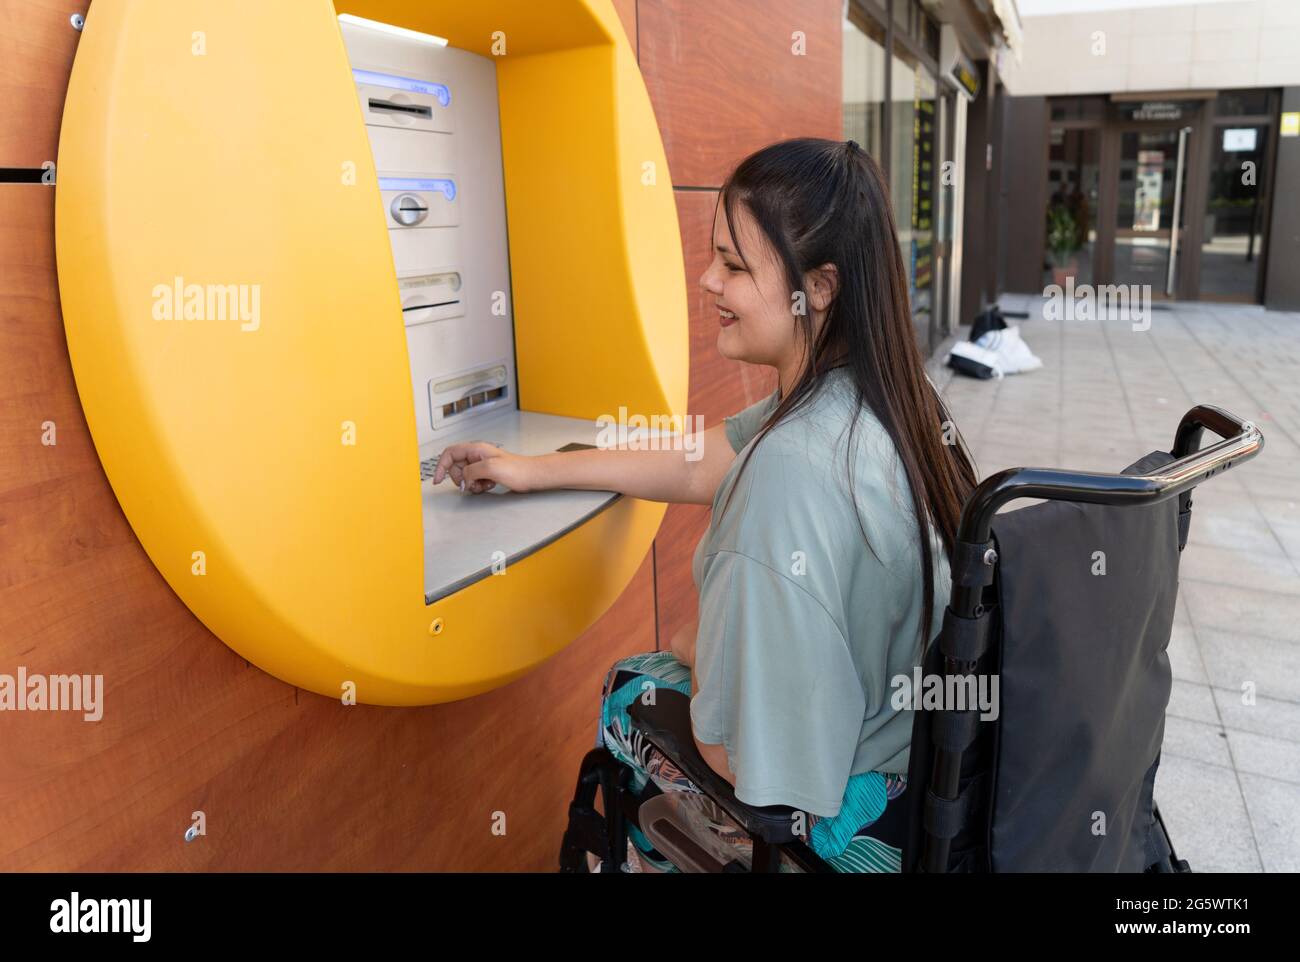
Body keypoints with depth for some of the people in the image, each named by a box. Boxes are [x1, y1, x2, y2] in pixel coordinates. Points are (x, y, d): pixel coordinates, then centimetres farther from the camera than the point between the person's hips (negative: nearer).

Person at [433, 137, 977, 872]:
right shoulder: (885, 392, -7)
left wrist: (699, 651, -6)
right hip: (917, 735, 7)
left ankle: (655, 851, 47)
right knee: (686, 663, 28)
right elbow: (701, 464, 5)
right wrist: (529, 471, 12)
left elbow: (736, 750, -29)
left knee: (627, 691, 18)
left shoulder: (795, 466, -35)